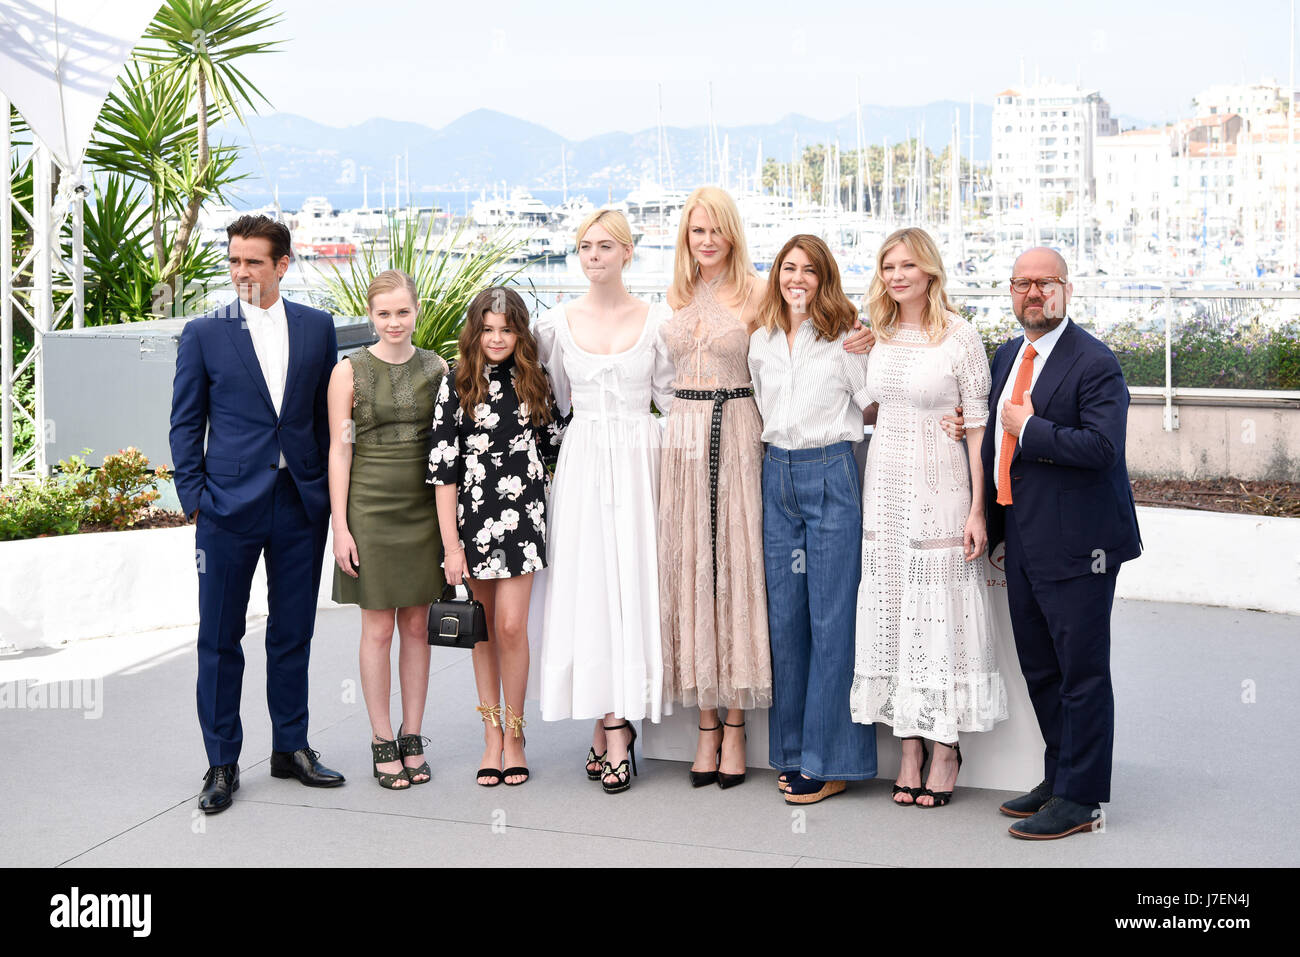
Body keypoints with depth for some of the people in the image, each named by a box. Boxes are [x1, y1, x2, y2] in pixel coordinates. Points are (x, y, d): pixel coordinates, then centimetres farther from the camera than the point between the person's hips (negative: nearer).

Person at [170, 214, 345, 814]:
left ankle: (291, 748, 25)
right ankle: (221, 763, 15)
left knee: (293, 633, 11)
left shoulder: (317, 327, 7)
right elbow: (186, 424, 4)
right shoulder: (204, 333, 2)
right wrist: (193, 499, -3)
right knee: (219, 637, 3)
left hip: (302, 503, 2)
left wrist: (330, 490, 6)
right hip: (229, 504, -2)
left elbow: (328, 415, 11)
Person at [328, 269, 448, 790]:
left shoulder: (436, 367, 6)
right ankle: (382, 741, 13)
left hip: (425, 508, 3)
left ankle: (412, 736, 18)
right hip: (371, 508, -2)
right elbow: (339, 450, -3)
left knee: (416, 625, 8)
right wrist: (340, 526, -8)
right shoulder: (350, 370, -2)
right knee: (378, 629, 2)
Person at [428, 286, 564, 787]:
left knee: (511, 625, -6)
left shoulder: (535, 381, 5)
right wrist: (451, 544, -8)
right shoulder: (457, 384, -2)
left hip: (523, 516, 0)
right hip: (473, 515, 0)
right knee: (485, 628, 8)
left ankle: (513, 735, 8)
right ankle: (492, 736, 19)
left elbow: (555, 445, 16)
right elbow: (443, 467, -4)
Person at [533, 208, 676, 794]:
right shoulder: (556, 323, 6)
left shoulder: (656, 321, 3)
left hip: (638, 460, -1)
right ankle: (612, 724, 7)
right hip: (582, 460, 1)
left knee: (631, 580, -4)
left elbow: (671, 395, 9)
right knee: (587, 584, -1)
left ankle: (613, 725, 3)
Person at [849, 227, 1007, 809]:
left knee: (939, 609, -1)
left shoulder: (959, 336, -6)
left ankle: (946, 747, 12)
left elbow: (978, 426, -8)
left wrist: (977, 509, -12)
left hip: (938, 488, -5)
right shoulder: (878, 335, 9)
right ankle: (910, 744, 17)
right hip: (884, 484, 5)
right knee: (891, 608, 6)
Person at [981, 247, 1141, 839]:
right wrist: (989, 522, 18)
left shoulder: (1095, 363, -13)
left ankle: (1078, 800, 11)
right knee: (1039, 669, 18)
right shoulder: (1008, 356, 13)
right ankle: (1058, 778, 33)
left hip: (1075, 544, -8)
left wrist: (1030, 430, -16)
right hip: (1021, 541, 9)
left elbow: (1102, 446, -25)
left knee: (1081, 673, 1)